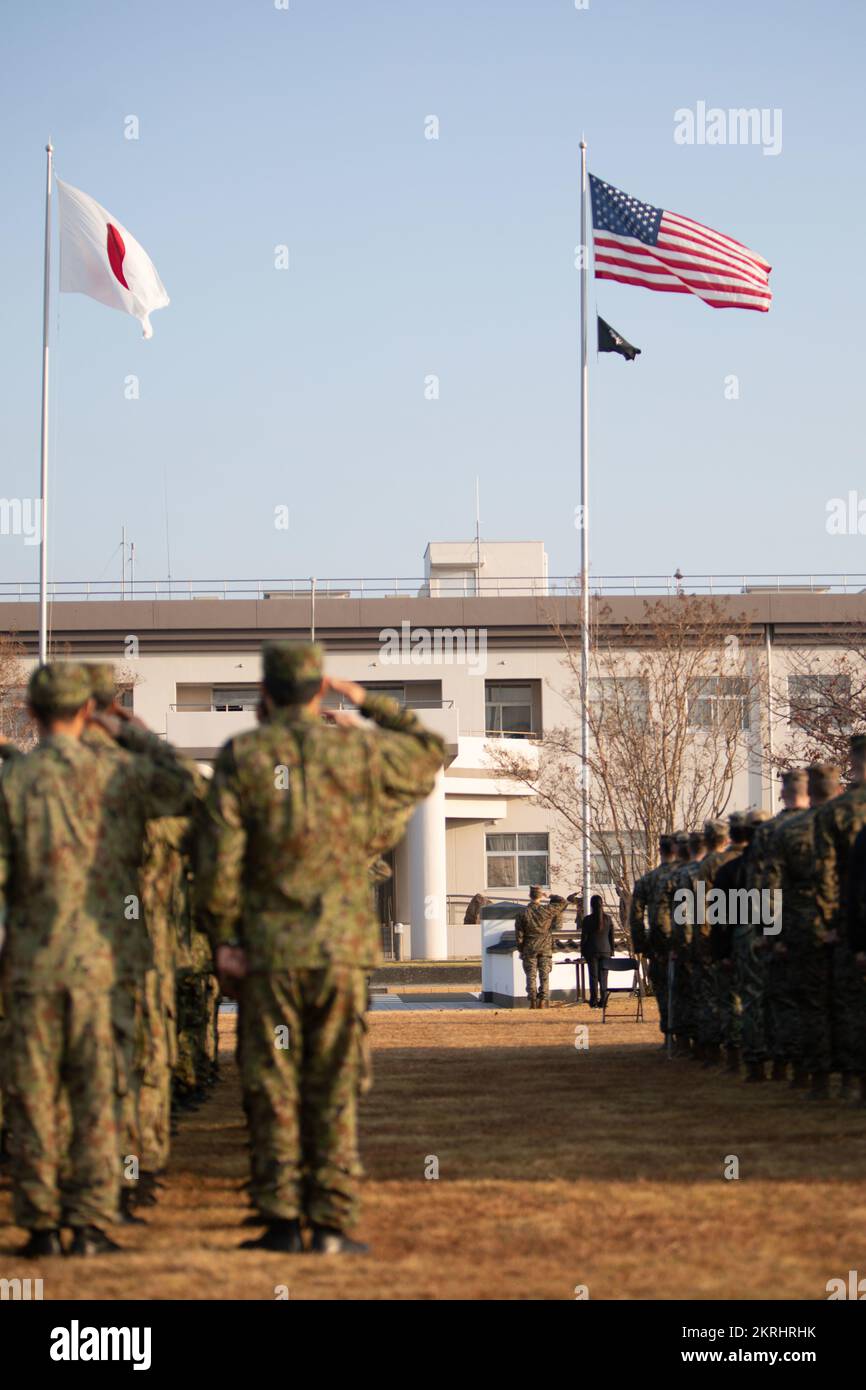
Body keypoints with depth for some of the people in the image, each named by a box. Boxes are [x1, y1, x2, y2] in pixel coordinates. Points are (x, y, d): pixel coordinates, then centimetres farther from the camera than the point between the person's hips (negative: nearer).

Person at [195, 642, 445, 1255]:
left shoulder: (240, 757, -3)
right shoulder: (356, 748, 0)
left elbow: (219, 859, -7)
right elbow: (433, 753, 19)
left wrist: (222, 937, 1)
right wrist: (369, 704, 24)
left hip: (268, 947, -1)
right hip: (342, 945, 1)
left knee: (273, 1088, 5)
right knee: (335, 1087, 5)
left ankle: (282, 1221, 3)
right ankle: (332, 1222, 3)